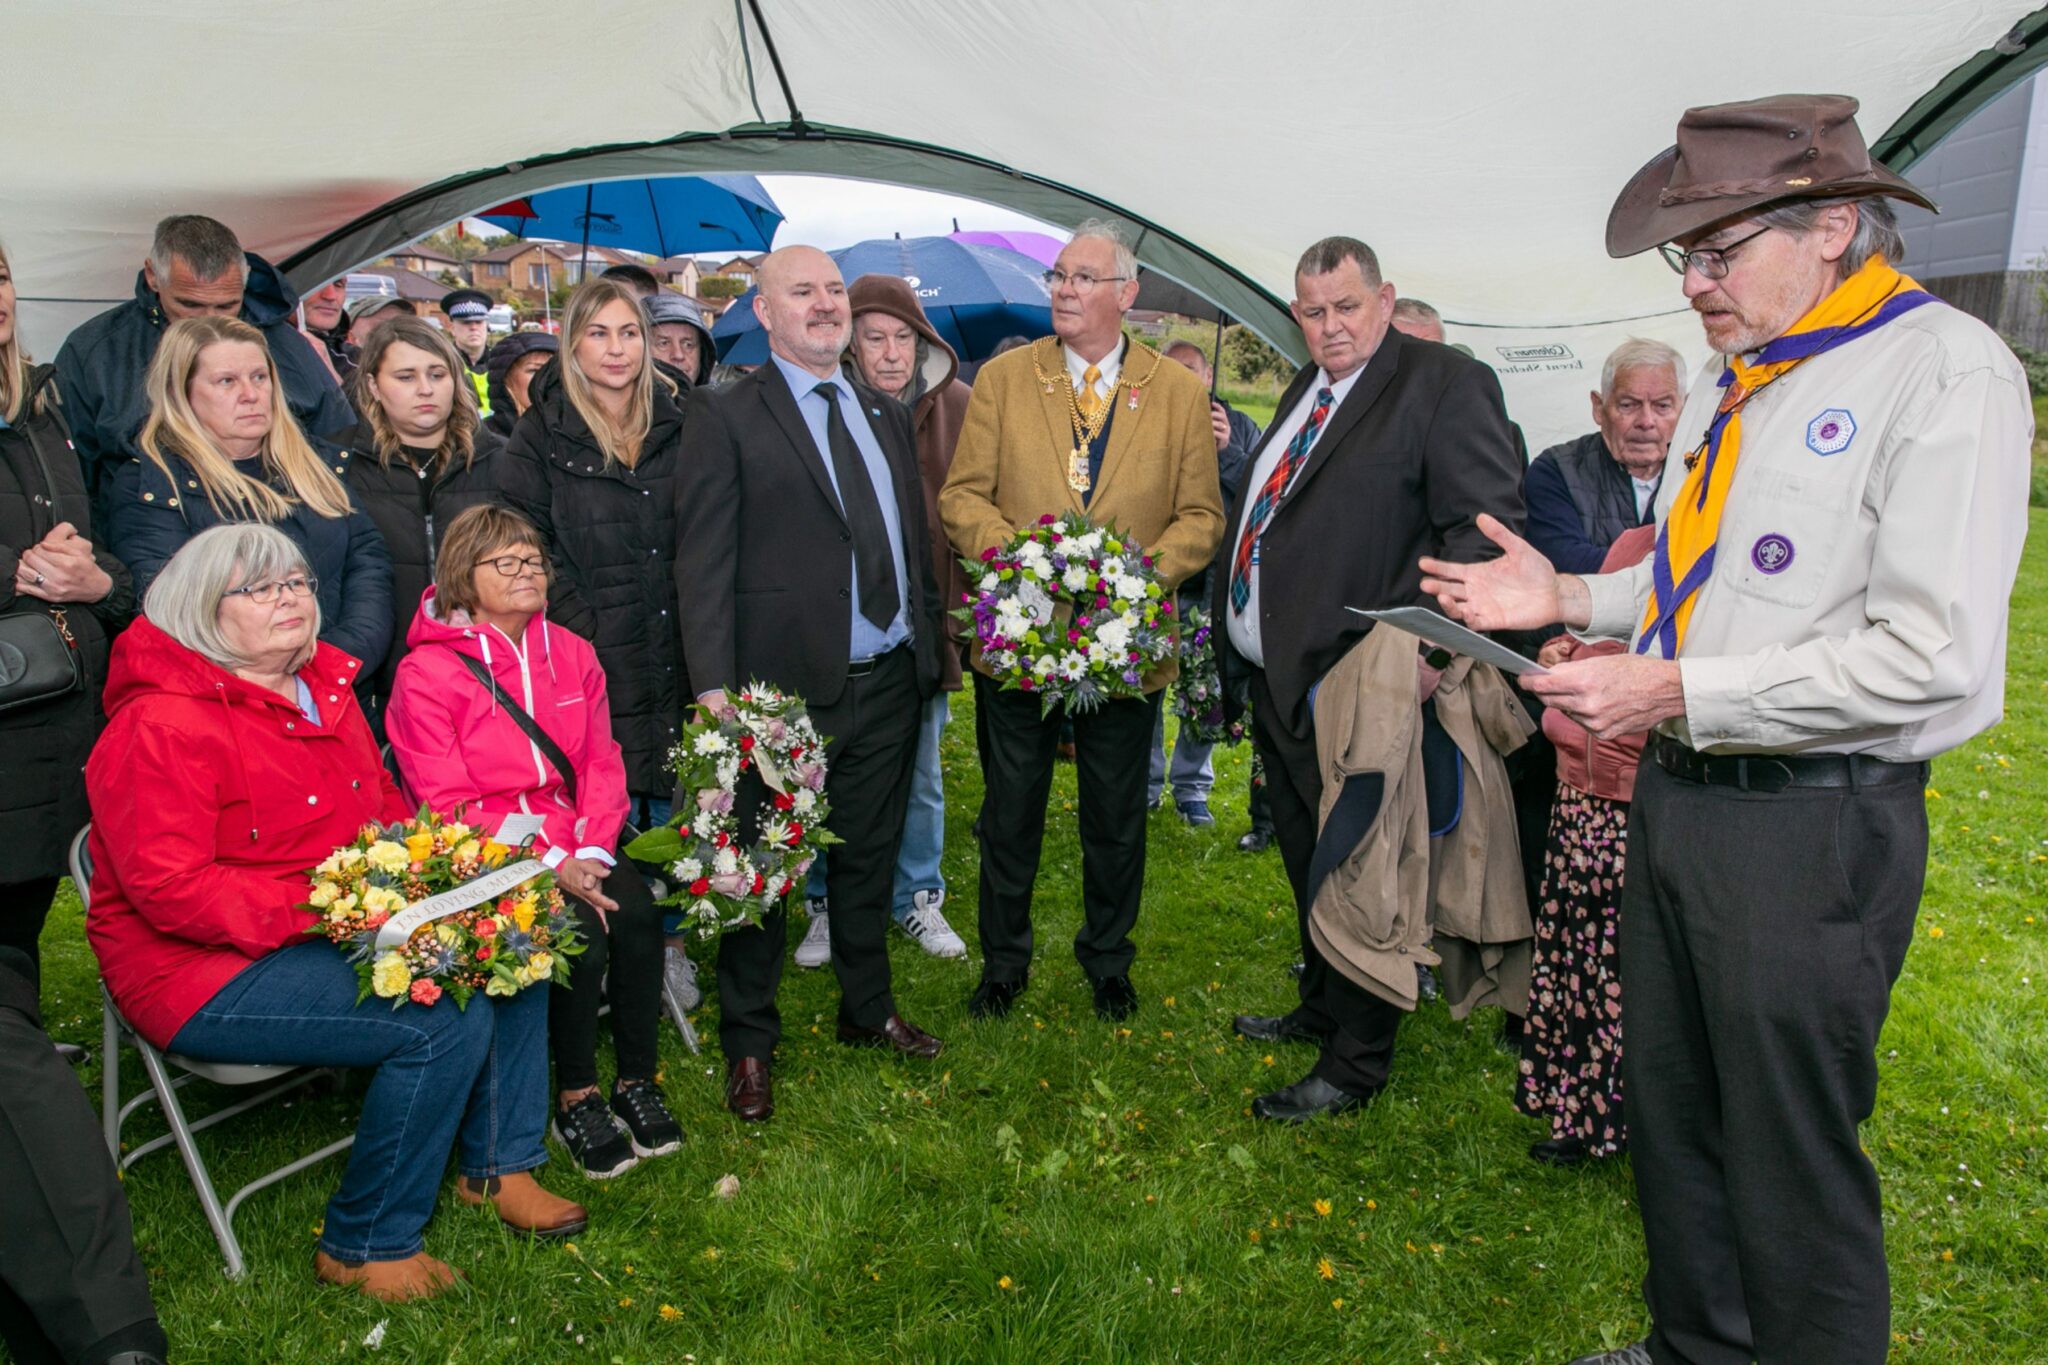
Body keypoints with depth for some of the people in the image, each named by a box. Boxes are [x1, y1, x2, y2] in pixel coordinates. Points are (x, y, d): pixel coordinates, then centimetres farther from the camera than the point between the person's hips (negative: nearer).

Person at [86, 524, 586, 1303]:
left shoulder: (323, 689, 10)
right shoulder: (161, 725, -17)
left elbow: (385, 803, 20)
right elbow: (171, 888, -23)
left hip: (351, 927, 9)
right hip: (213, 974, -9)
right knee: (445, 1018, -25)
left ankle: (497, 1165, 10)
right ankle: (364, 1247, -6)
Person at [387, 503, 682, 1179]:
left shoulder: (572, 654, 9)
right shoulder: (426, 673, -7)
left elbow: (602, 762, 6)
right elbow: (447, 804, -11)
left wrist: (591, 853, -11)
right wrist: (549, 864, -19)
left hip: (577, 850, 5)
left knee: (636, 908, -23)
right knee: (580, 931, -27)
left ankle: (637, 1079, -8)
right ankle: (576, 1097, -7)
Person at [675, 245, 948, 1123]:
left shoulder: (888, 416, 14)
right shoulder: (726, 418, -4)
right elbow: (703, 561, -9)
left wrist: (929, 646, 13)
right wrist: (714, 688, -16)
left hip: (889, 681, 6)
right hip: (786, 686, -5)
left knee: (870, 856, 18)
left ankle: (867, 1010, 36)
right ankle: (749, 1043, 23)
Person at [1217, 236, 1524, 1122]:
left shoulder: (1446, 384, -10)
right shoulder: (1306, 389, 16)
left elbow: (1485, 528, -18)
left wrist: (1433, 647, -27)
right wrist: (1232, 633, 15)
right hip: (1274, 676, 9)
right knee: (1306, 860, 21)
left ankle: (1356, 1064, 18)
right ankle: (1321, 1010, 41)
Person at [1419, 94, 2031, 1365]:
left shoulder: (1946, 369, -13)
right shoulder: (1733, 384, 14)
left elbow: (1934, 655, -21)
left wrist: (1682, 694, -20)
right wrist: (1567, 595, 9)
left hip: (1814, 827, -8)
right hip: (1678, 797, 9)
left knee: (1793, 1165, 5)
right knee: (1670, 1115, 20)